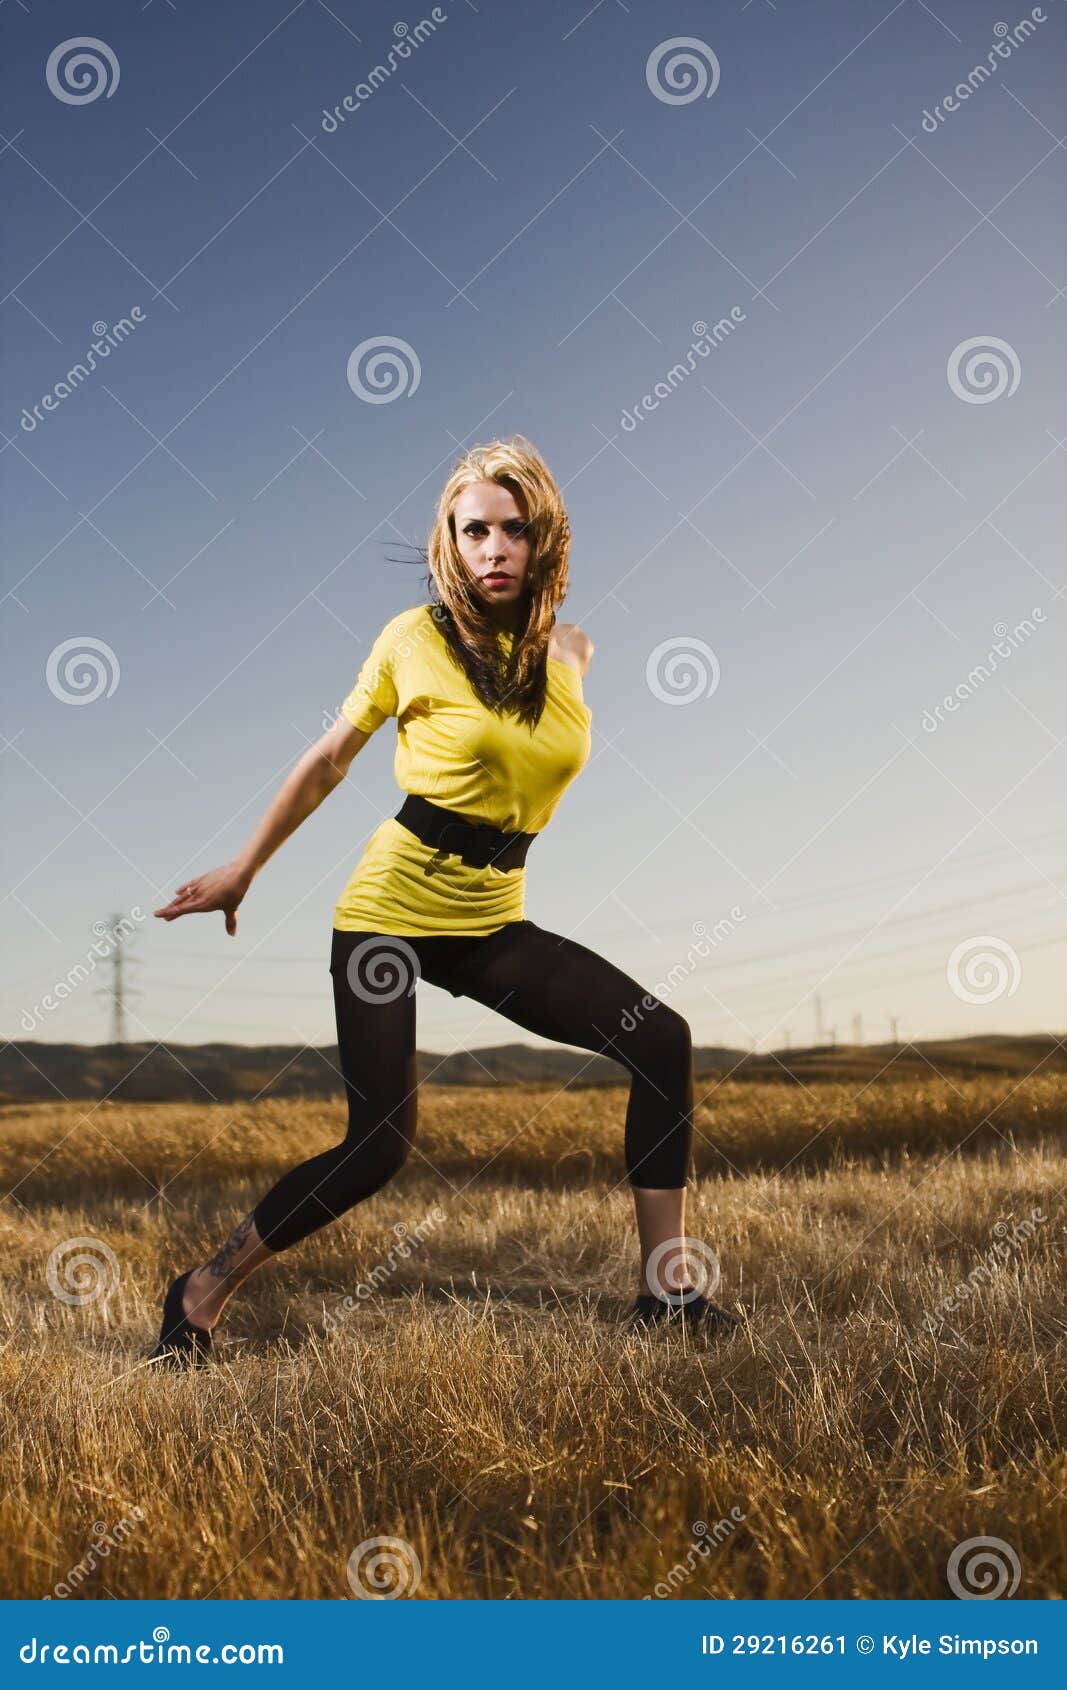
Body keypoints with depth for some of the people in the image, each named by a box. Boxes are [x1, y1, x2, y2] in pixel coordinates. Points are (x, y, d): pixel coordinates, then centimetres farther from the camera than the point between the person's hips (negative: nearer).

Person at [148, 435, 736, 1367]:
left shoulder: (569, 650, 2)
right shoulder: (413, 639, -8)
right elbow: (327, 762, 4)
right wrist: (245, 867, 11)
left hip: (491, 922, 5)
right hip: (390, 911, -5)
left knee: (661, 1040, -9)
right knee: (379, 1146, -10)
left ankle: (666, 1286, 0)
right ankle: (202, 1293, 11)